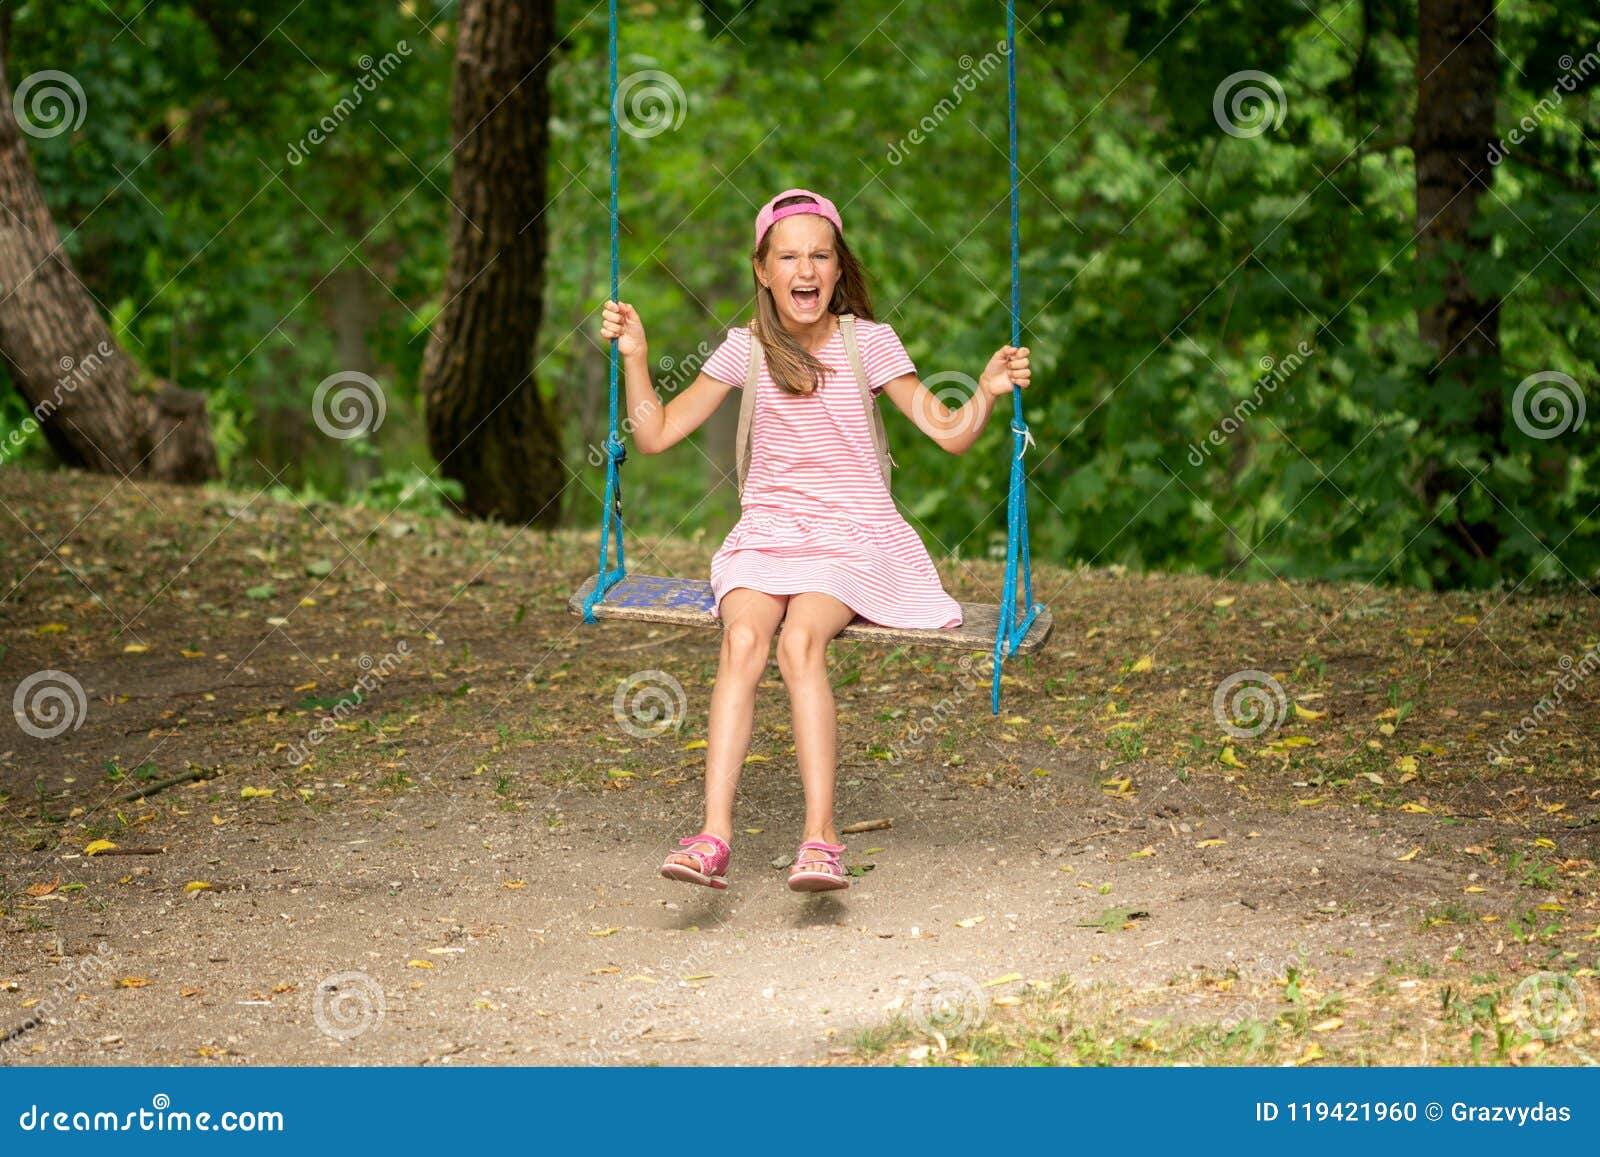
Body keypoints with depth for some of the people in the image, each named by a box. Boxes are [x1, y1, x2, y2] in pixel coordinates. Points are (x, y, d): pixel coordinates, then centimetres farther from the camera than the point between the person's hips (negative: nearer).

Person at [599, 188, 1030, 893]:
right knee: (743, 637, -29)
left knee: (800, 639, -32)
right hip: (767, 534, 2)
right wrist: (635, 355, 0)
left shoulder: (869, 343, 1)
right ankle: (714, 835, -37)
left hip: (854, 537, -2)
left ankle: (821, 838, -33)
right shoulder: (746, 349, 7)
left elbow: (950, 434, -2)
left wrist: (988, 391, -20)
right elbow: (655, 435, 11)